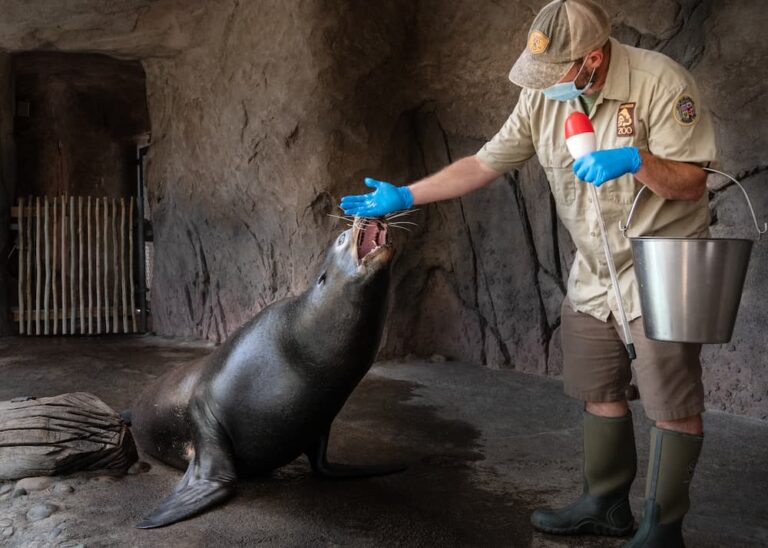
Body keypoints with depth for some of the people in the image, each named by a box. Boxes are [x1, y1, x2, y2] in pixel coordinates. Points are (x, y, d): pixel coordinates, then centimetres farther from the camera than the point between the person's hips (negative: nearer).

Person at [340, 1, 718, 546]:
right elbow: (483, 164, 2)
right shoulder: (543, 96, -2)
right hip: (594, 273, 6)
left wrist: (635, 160, -34)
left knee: (673, 402, -2)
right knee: (599, 392, 12)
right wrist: (403, 196, -1)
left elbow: (691, 181, -15)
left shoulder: (659, 81, -18)